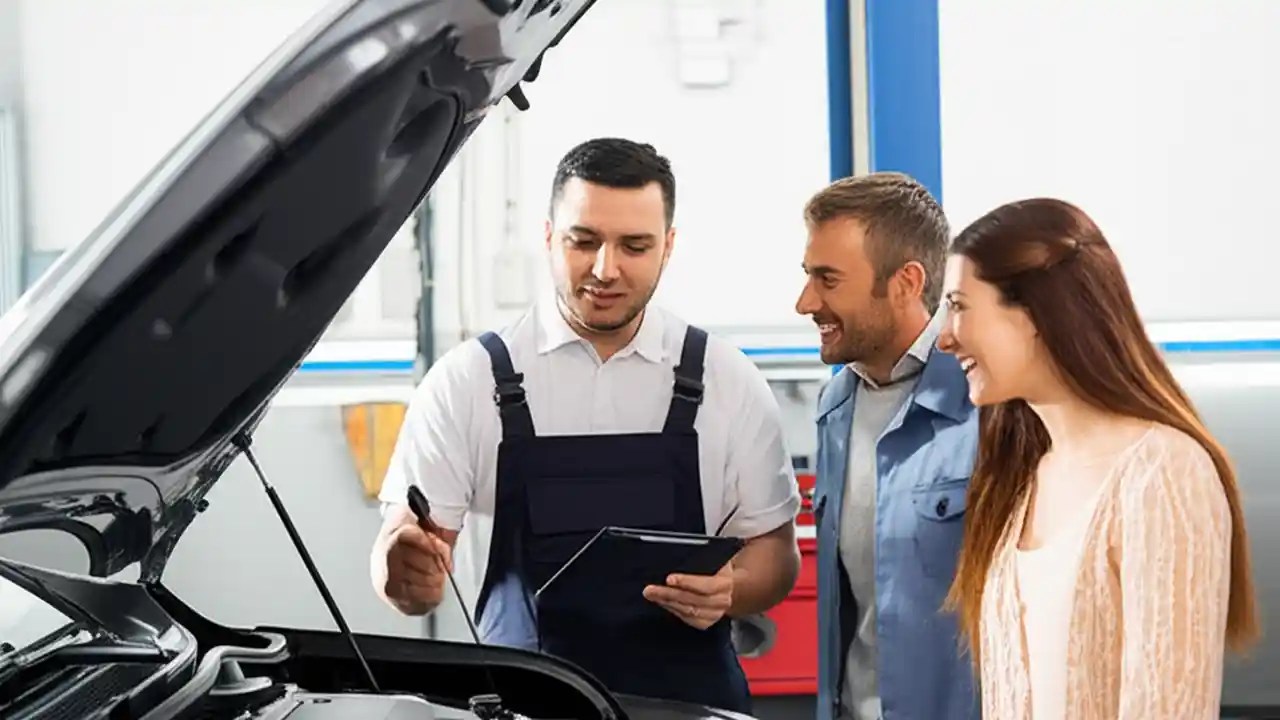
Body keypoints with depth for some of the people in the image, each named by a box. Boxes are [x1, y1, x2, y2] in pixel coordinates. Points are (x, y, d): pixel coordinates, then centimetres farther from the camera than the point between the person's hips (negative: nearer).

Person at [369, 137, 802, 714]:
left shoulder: (727, 381, 6)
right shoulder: (468, 380, 2)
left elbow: (775, 551, 10)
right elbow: (406, 544, -1)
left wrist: (729, 590, -11)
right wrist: (405, 572, -23)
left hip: (686, 698, 0)